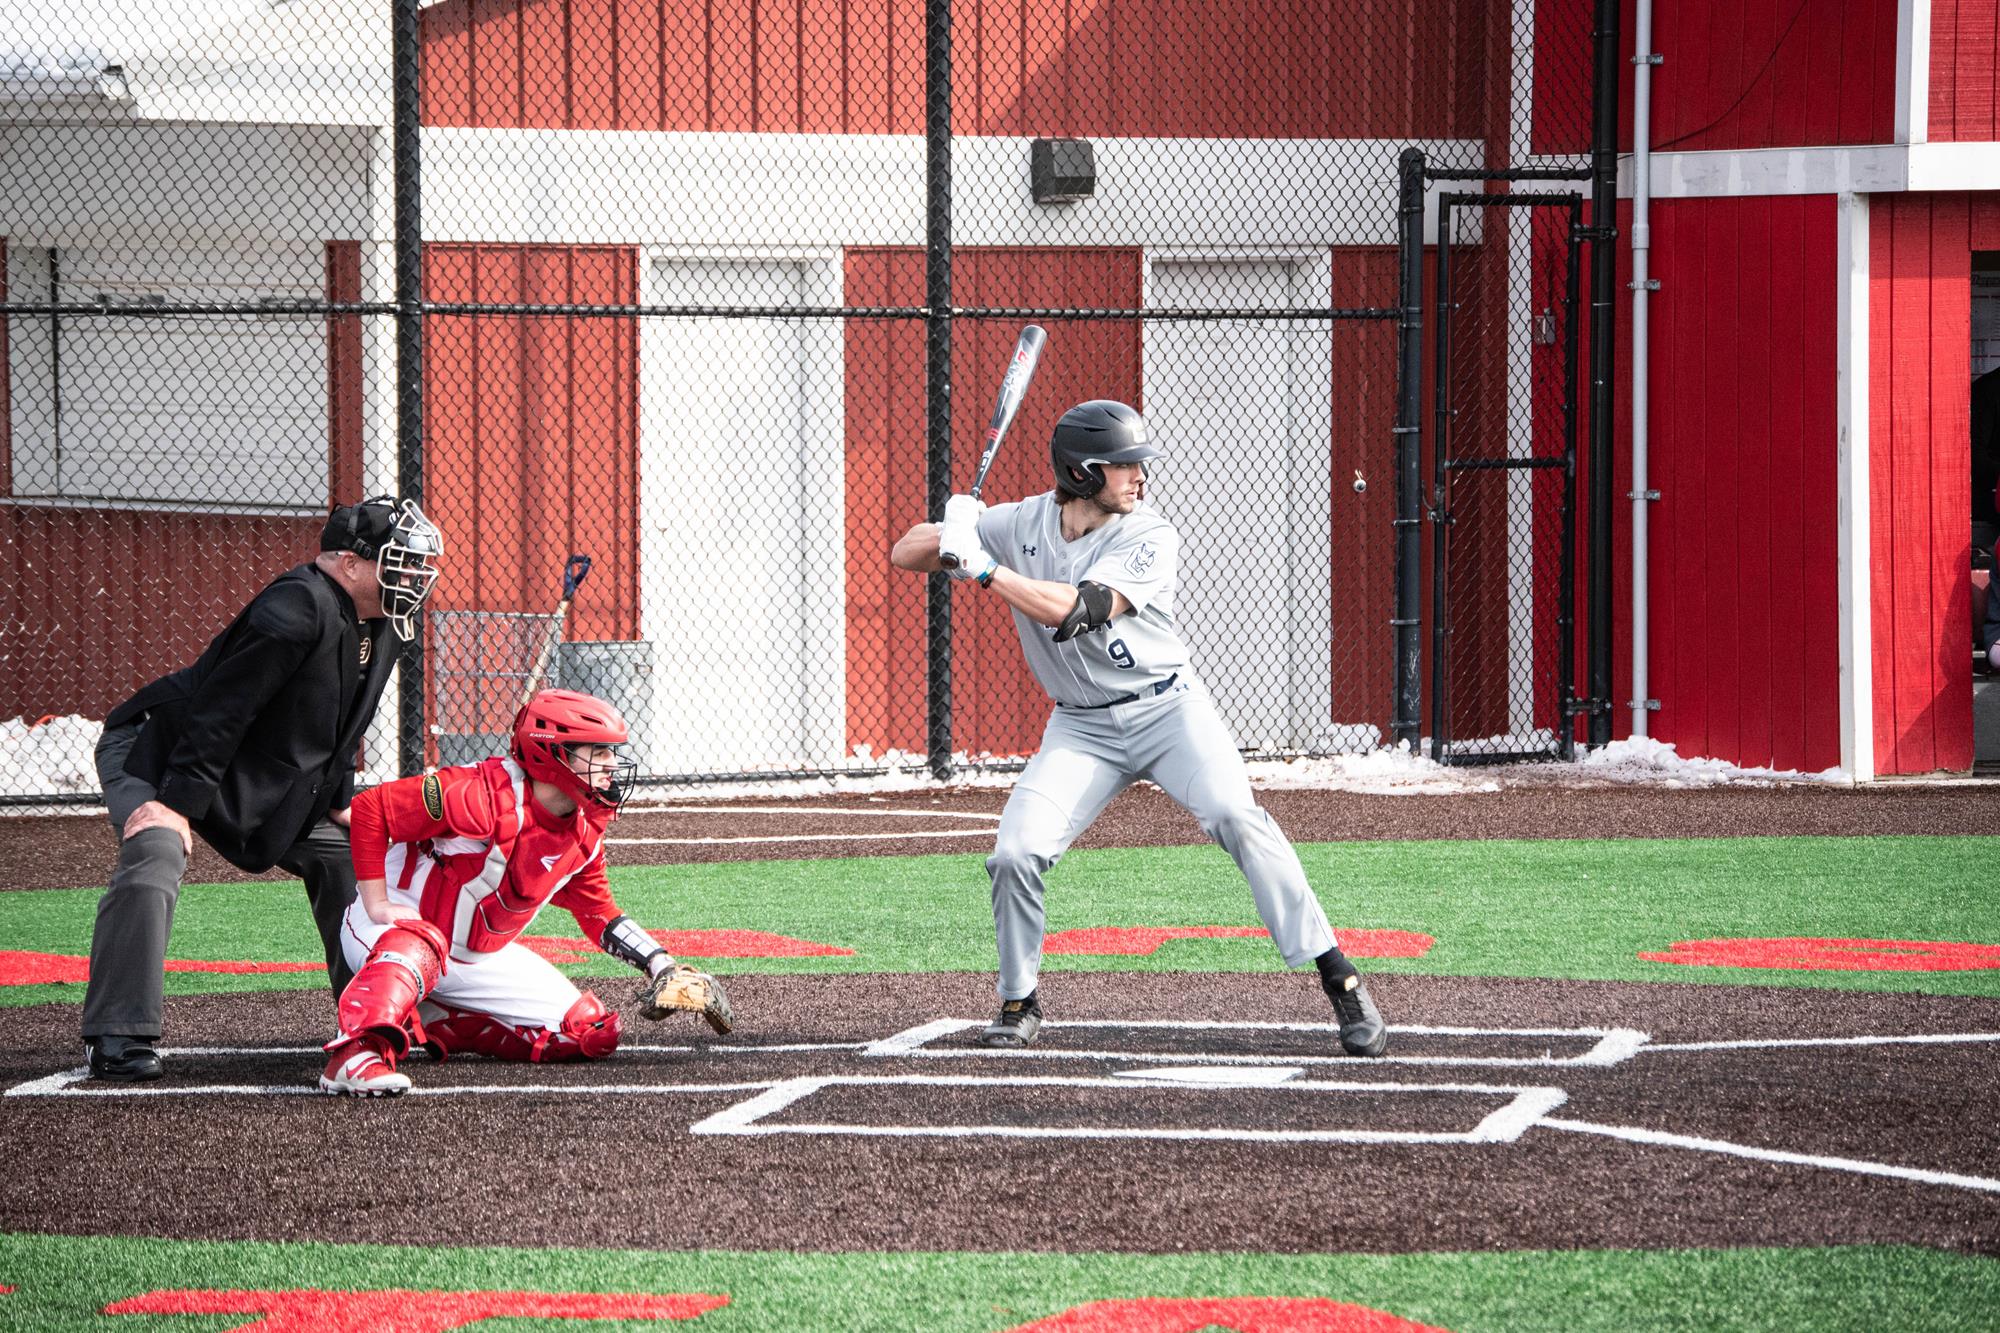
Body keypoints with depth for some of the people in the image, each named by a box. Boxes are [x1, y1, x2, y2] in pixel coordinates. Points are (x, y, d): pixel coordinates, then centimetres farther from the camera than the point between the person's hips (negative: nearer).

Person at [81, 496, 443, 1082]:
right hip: (157, 757, -10)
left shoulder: (384, 626, 1)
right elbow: (221, 708, -31)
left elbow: (341, 726, 16)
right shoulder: (298, 610, -30)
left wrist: (339, 802, 11)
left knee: (346, 854, 9)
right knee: (155, 858, -32)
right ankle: (119, 1039, -34)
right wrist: (179, 803, -32)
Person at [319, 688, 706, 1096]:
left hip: (481, 958, 8)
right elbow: (370, 807, -25)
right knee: (418, 946, -45)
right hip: (398, 925, -8)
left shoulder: (585, 835, -2)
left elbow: (600, 916, 13)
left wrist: (660, 965, -1)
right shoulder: (487, 797, -28)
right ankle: (356, 1053, -58)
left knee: (593, 1032, -2)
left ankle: (434, 1025, 2)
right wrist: (377, 905, -26)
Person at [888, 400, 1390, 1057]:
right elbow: (904, 555, 0)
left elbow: (1071, 610, -28)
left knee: (1236, 817, -25)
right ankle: (1019, 1002, 10)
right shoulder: (1019, 525, -3)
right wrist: (954, 533, -22)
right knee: (1015, 854, -14)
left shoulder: (1149, 538, -15)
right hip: (1083, 727, 3)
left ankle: (1338, 979, -22)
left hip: (1167, 708, -3)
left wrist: (981, 566, -25)